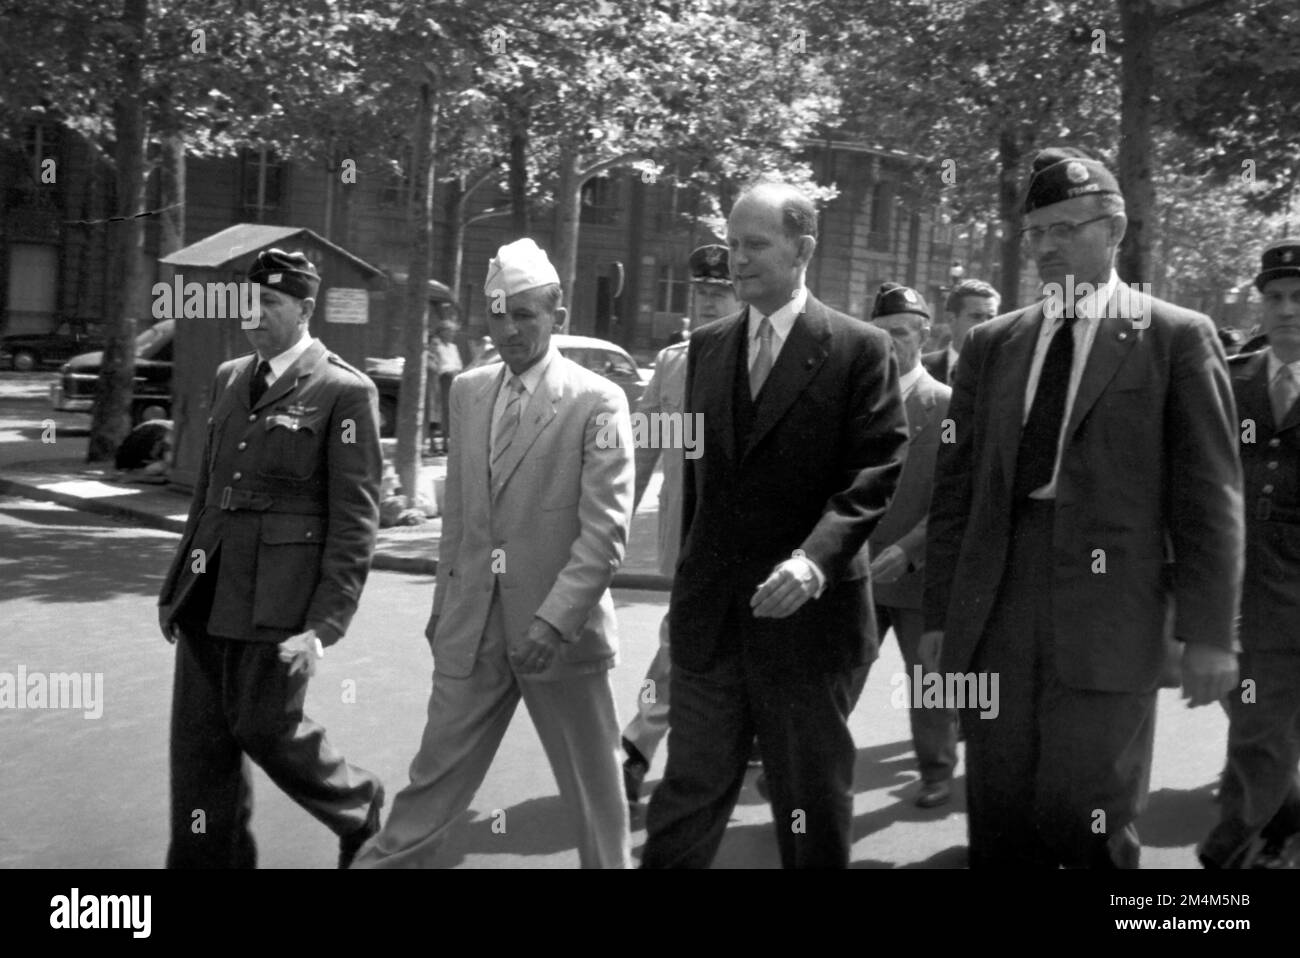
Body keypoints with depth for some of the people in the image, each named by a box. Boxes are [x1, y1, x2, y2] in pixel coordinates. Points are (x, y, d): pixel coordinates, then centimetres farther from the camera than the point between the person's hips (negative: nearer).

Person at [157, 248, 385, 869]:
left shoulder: (344, 392, -8)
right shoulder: (229, 377, 13)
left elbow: (355, 520, -11)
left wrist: (325, 624, -16)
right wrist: (180, 580, 19)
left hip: (277, 595, -6)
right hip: (209, 590, 6)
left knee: (264, 728, 2)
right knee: (199, 737, 8)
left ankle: (360, 808, 28)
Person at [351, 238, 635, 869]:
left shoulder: (597, 402, -8)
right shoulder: (467, 391, 9)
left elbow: (604, 532, -13)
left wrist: (553, 620, -20)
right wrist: (445, 603, 13)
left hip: (561, 628, -4)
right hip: (472, 627, 4)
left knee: (593, 788, 10)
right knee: (436, 774, 10)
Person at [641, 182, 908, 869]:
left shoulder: (859, 349, -5)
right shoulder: (707, 346, 10)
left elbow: (876, 471, -12)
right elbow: (695, 471, 14)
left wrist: (815, 558, -27)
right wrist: (688, 586, 13)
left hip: (803, 614, -4)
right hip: (708, 617, 4)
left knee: (812, 812, 11)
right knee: (686, 797, 10)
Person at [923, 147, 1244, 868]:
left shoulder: (1177, 337, 3)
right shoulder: (991, 343, 13)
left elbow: (1207, 493, 0)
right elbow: (955, 486, 12)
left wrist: (1208, 630, -4)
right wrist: (940, 614, 8)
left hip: (1108, 608, -3)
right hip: (994, 608, 4)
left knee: (1082, 819, -5)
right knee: (999, 823, 8)